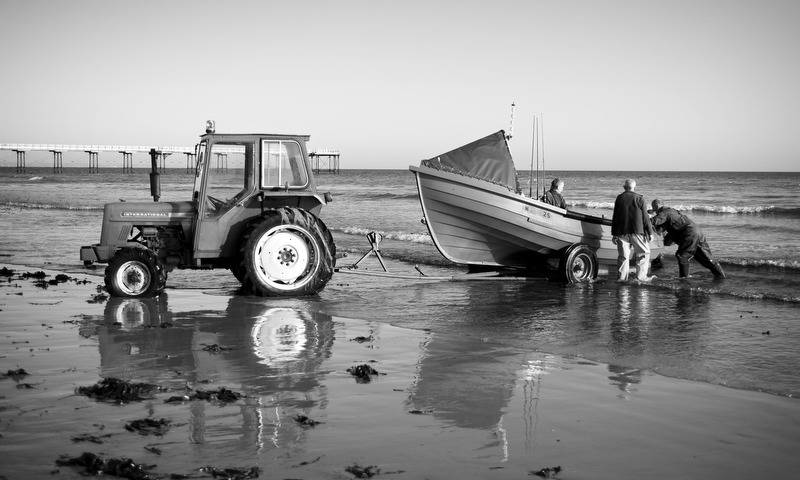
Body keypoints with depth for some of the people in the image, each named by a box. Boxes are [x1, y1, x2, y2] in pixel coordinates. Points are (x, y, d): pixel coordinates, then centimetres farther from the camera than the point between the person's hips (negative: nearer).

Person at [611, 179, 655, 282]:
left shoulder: (619, 198, 5)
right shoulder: (639, 199, -5)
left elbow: (615, 217, 7)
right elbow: (645, 217, -4)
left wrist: (614, 234, 13)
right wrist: (650, 232, 2)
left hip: (622, 232, 3)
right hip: (637, 231, -3)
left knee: (623, 254, 9)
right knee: (644, 253, 9)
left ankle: (622, 276, 8)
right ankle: (641, 275, 3)